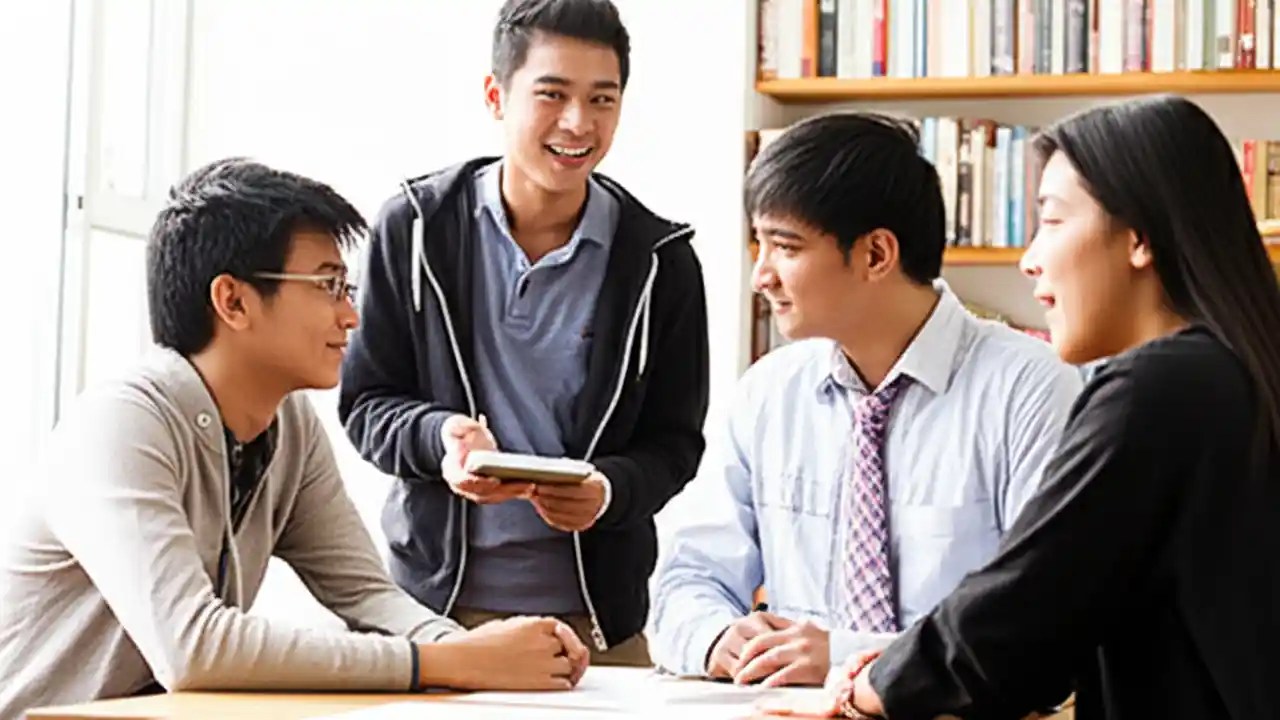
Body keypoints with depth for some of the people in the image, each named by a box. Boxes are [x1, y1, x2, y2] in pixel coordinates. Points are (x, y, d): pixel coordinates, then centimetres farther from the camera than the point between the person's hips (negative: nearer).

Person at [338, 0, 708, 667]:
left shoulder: (661, 261, -4)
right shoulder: (416, 229, -2)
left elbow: (675, 441, 2)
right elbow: (363, 405, 2)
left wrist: (613, 489, -20)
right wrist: (440, 436, -19)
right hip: (435, 596, 0)